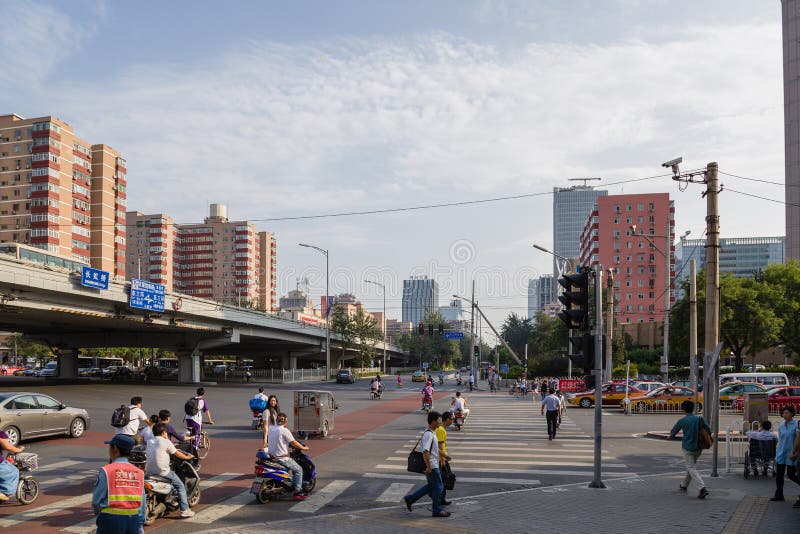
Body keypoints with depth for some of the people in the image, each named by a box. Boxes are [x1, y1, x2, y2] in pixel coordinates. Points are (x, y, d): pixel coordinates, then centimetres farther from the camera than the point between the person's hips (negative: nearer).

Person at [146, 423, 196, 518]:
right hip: (163, 471, -6)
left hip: (149, 472, 6)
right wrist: (188, 457, 17)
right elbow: (177, 454, 1)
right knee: (180, 486, 7)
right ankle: (184, 510, 3)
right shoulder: (166, 442, -6)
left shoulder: (149, 441, 10)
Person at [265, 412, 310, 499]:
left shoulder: (270, 429, 3)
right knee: (298, 469, 7)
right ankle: (297, 491, 3)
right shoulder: (284, 431, -17)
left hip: (271, 456, 8)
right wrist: (304, 448, 3)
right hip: (282, 458, -8)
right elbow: (294, 443, -13)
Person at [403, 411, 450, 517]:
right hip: (431, 466, -10)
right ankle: (437, 510, 11)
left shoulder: (432, 433, 11)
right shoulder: (428, 434, -21)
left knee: (431, 486, 18)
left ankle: (410, 499, 22)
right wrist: (428, 467, -28)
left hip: (433, 465, 10)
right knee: (438, 486, 0)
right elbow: (425, 451, -28)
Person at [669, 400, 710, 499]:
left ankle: (703, 488, -19)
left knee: (692, 469, -2)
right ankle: (684, 485, 35)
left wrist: (671, 436, 27)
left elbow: (673, 432, 3)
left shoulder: (682, 421, -10)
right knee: (691, 466, 22)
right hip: (698, 447, 5)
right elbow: (709, 431, -4)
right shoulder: (700, 419, -3)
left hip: (688, 448, -5)